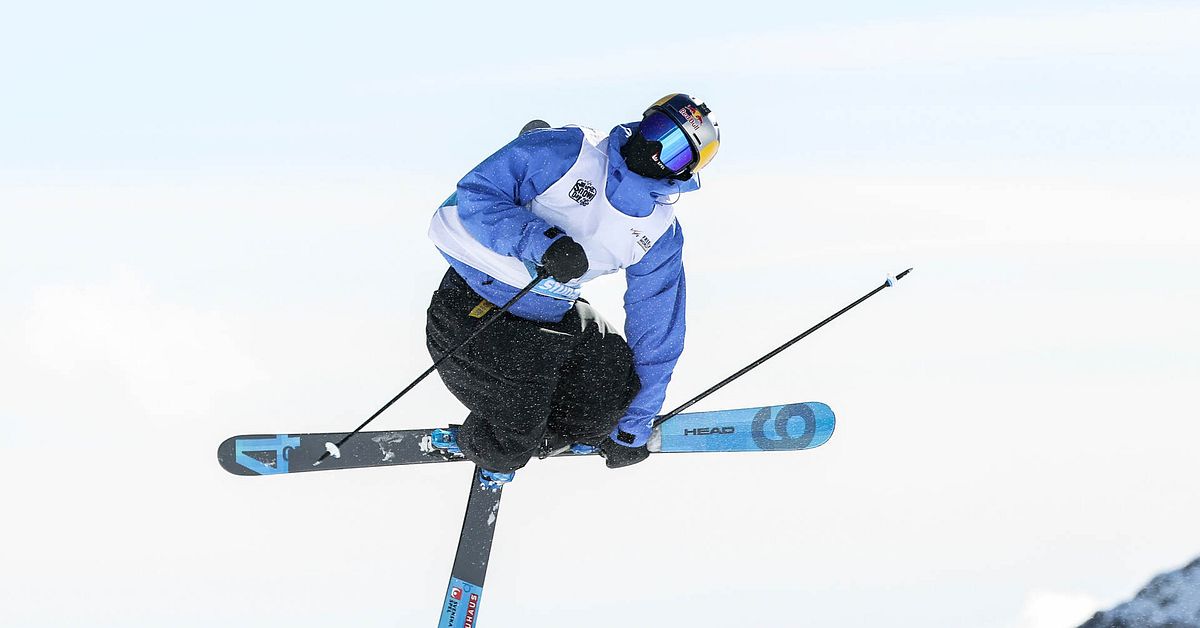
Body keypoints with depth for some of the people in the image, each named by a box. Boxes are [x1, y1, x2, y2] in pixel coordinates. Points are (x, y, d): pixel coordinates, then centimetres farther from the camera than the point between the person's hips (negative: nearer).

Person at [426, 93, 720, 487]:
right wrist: (541, 242, -32)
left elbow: (655, 331, 8)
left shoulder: (661, 238, 2)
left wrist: (634, 425, 9)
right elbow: (476, 193, -16)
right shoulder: (564, 151, -13)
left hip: (552, 321, 6)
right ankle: (475, 447, 17)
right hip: (472, 307, -6)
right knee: (507, 448, -19)